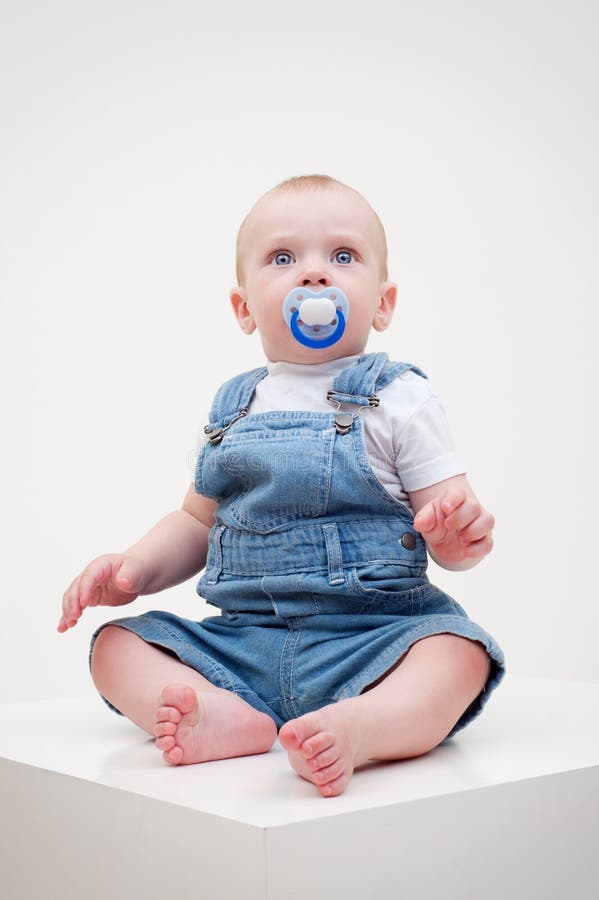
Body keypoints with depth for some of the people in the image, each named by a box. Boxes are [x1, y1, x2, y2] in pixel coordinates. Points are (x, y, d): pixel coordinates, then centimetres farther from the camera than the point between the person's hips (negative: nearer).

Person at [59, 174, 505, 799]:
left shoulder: (399, 400, -1)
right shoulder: (230, 411, 11)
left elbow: (449, 530, -3)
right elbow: (198, 521, 21)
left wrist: (462, 535, -27)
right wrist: (136, 567, 3)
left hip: (372, 637, -4)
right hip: (243, 644, 4)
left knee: (460, 651, -30)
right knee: (115, 644, -9)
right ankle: (226, 718, -31)